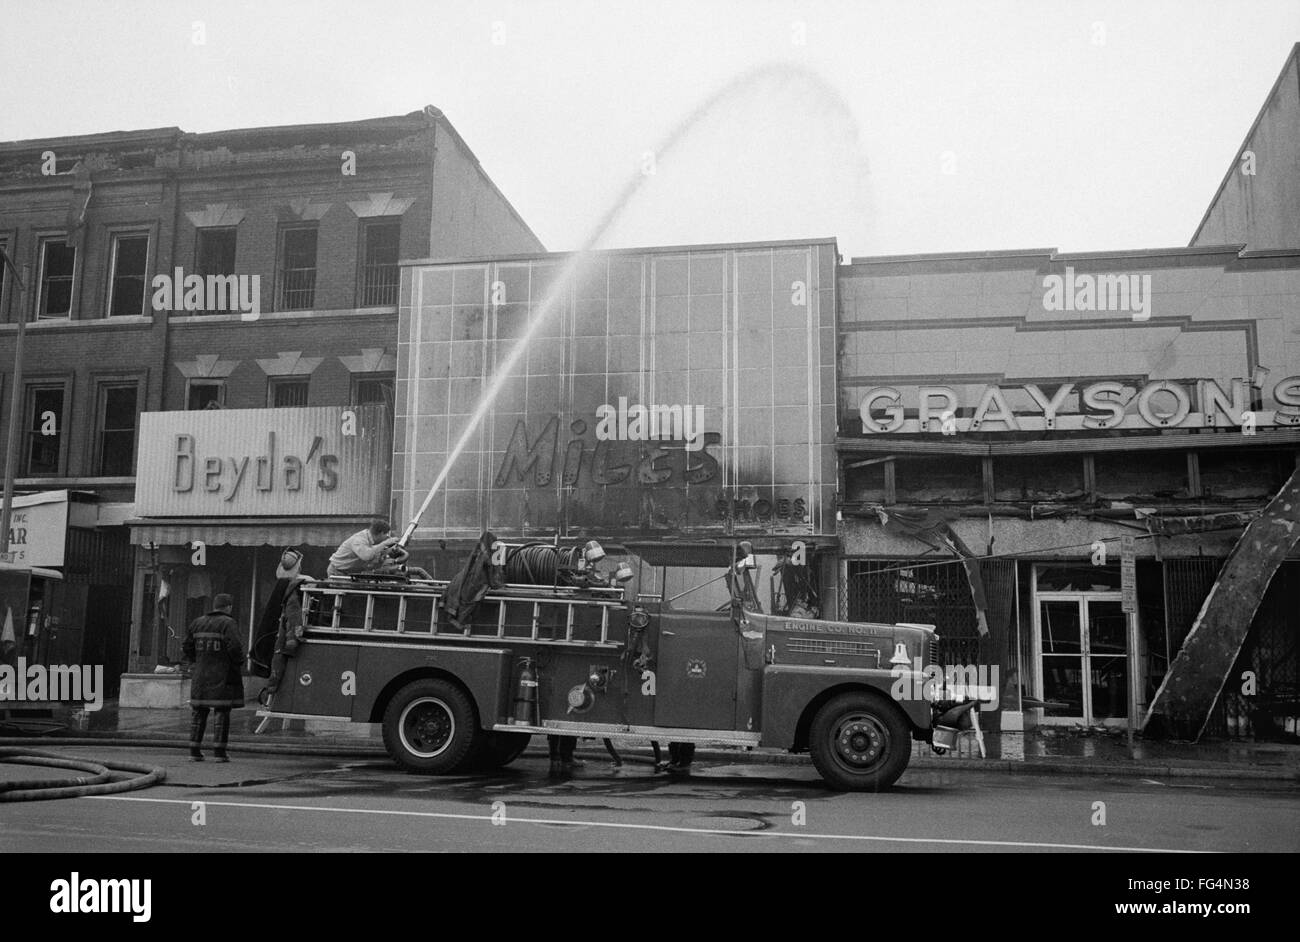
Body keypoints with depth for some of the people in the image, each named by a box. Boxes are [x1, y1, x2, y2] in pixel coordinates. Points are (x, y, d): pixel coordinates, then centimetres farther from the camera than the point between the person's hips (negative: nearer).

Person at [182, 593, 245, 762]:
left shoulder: (198, 623, 9)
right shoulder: (228, 623, -8)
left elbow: (186, 648, 9)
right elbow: (234, 647, -19)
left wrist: (191, 661, 27)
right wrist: (239, 660, 0)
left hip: (201, 676, 5)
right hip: (223, 677, -5)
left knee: (198, 712, 11)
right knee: (222, 712, 0)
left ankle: (194, 751, 10)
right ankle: (219, 752, -3)